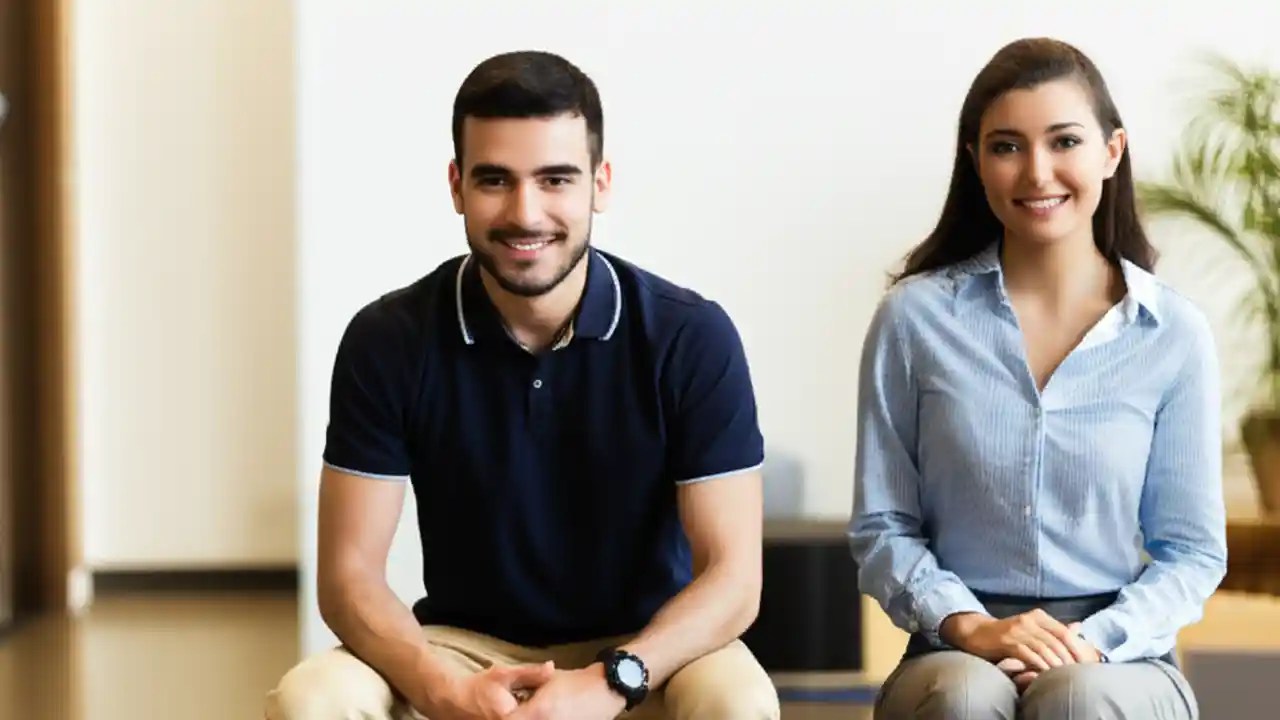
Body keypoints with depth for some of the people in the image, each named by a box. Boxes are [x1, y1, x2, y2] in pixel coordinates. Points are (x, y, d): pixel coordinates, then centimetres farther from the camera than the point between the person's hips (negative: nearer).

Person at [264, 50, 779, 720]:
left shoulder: (691, 337, -14)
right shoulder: (388, 341, -11)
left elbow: (732, 576, -15)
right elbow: (349, 572, -10)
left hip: (641, 649, -1)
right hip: (464, 648, 1)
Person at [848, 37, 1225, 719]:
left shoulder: (1173, 334, 2)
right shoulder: (914, 318, 2)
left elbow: (1192, 550, 6)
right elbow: (882, 527, 5)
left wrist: (1095, 642, -12)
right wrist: (969, 627, -13)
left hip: (1121, 659, 0)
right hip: (958, 654, 0)